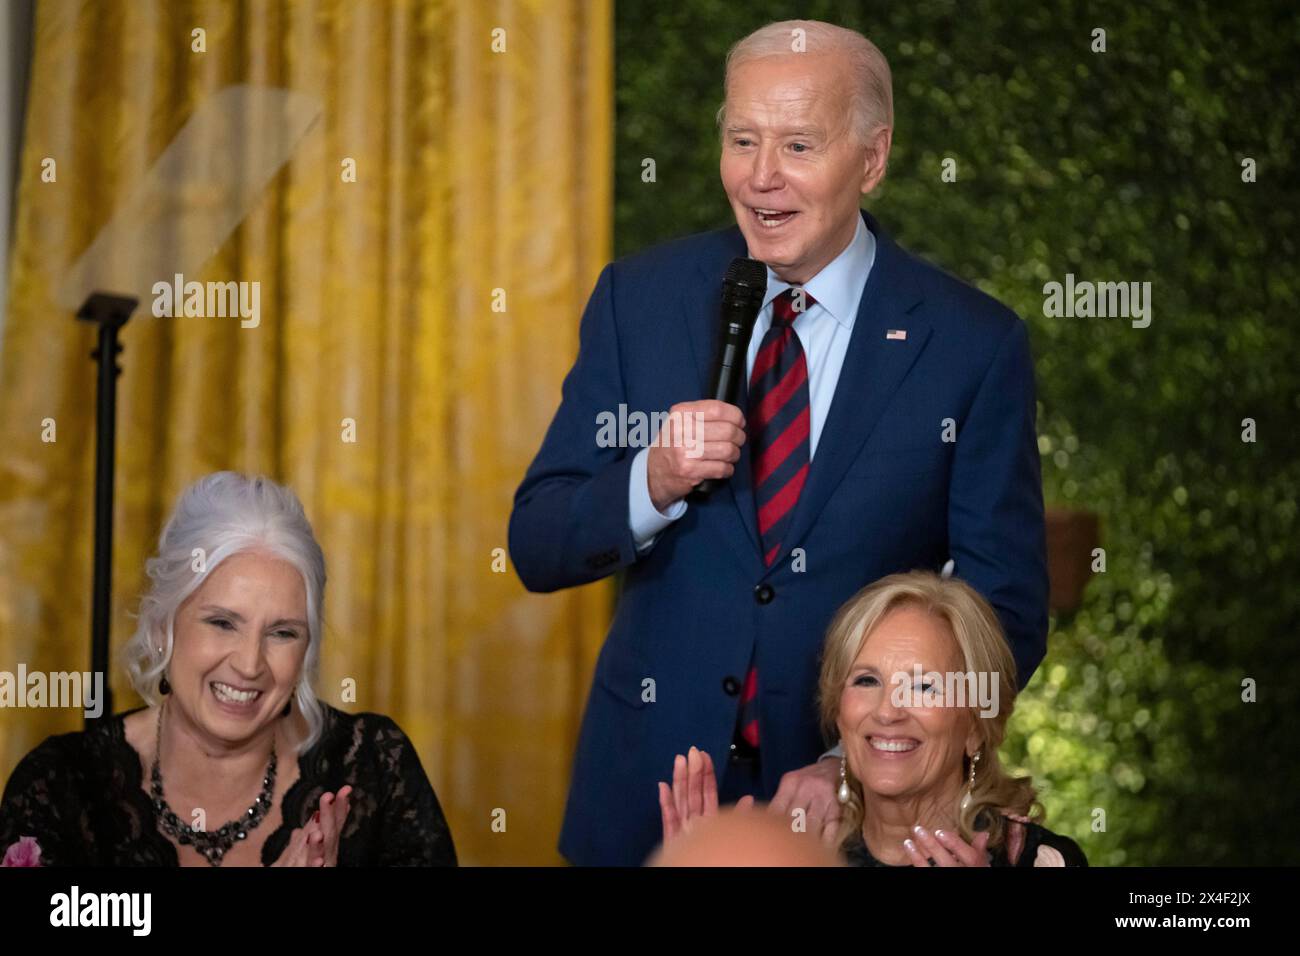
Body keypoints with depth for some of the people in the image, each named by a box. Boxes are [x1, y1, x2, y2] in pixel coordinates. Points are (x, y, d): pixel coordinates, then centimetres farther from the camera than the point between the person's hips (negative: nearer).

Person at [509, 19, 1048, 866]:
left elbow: (1007, 612, -6)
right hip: (646, 793, 2)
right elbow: (537, 549, -1)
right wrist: (653, 484, -20)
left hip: (864, 812, -2)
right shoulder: (639, 300, -1)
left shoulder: (974, 345, -7)